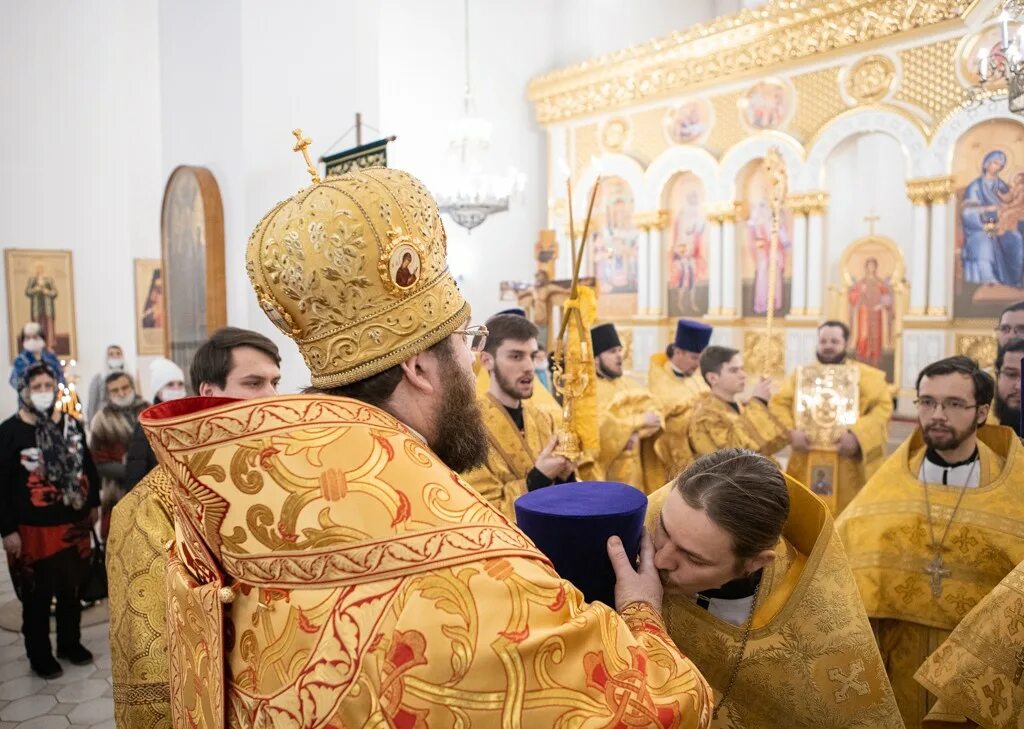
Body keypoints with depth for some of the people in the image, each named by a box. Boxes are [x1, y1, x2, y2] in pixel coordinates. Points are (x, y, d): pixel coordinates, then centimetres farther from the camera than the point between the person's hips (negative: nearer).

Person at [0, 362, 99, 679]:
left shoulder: (72, 425, 4)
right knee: (37, 597, 9)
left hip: (73, 525, 4)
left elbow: (88, 467, 14)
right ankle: (40, 656, 26)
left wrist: (93, 503, 13)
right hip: (33, 530, -4)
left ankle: (70, 643, 36)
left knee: (71, 592, 18)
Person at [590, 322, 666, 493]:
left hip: (633, 472, 7)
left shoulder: (628, 384, 14)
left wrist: (638, 433, -16)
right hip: (604, 472, -7)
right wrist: (640, 421, -13)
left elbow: (655, 414, 4)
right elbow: (601, 426, -21)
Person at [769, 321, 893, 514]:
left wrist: (857, 436, -23)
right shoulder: (801, 374, 13)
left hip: (850, 470, -1)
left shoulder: (868, 376, 8)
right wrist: (791, 432, -18)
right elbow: (778, 404, 2)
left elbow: (882, 408, -6)